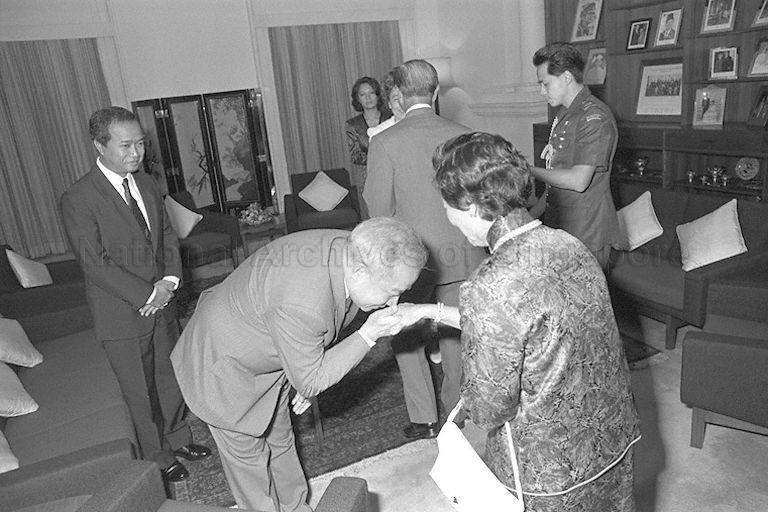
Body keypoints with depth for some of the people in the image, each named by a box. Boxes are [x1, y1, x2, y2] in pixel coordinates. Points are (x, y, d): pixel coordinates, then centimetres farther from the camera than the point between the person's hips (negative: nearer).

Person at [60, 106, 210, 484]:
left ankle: (177, 437, 41)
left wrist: (170, 279, -7)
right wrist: (147, 295, -20)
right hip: (122, 315, -6)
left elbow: (167, 235, 9)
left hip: (160, 303, 6)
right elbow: (95, 262, -20)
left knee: (171, 377, 20)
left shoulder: (146, 184, 4)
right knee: (141, 392, 10)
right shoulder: (77, 200, -17)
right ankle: (159, 456, 31)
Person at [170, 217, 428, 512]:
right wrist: (369, 335, -30)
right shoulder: (300, 305, -45)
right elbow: (309, 382, -26)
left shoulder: (350, 249, -19)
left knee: (280, 442, 23)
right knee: (247, 456, 12)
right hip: (223, 369, -7)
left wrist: (309, 379, 4)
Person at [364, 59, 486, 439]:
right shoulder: (464, 136, -5)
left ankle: (423, 419, 20)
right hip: (461, 254, 3)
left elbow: (380, 211, -10)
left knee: (406, 336, 17)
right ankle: (457, 408, 38)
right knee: (455, 333, 21)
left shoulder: (385, 142, -14)